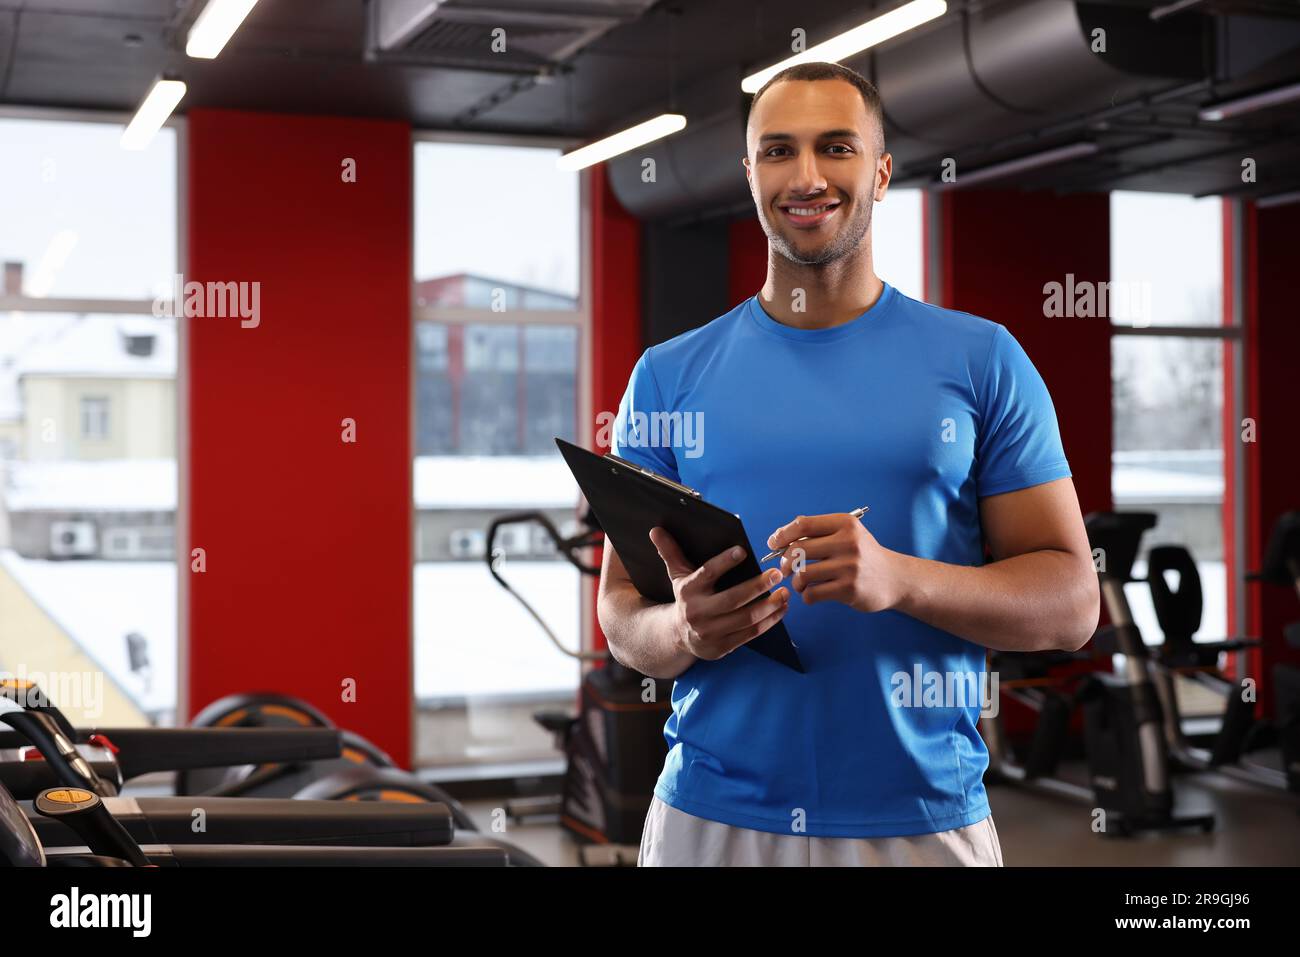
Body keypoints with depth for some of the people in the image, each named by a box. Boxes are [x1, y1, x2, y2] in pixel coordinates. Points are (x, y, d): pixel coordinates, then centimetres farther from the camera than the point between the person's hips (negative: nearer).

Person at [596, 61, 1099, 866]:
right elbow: (621, 610, 5)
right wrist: (682, 631, -18)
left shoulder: (982, 362, 0)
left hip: (925, 819, -1)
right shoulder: (670, 376, 3)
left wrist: (901, 580, -20)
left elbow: (1071, 601, -3)